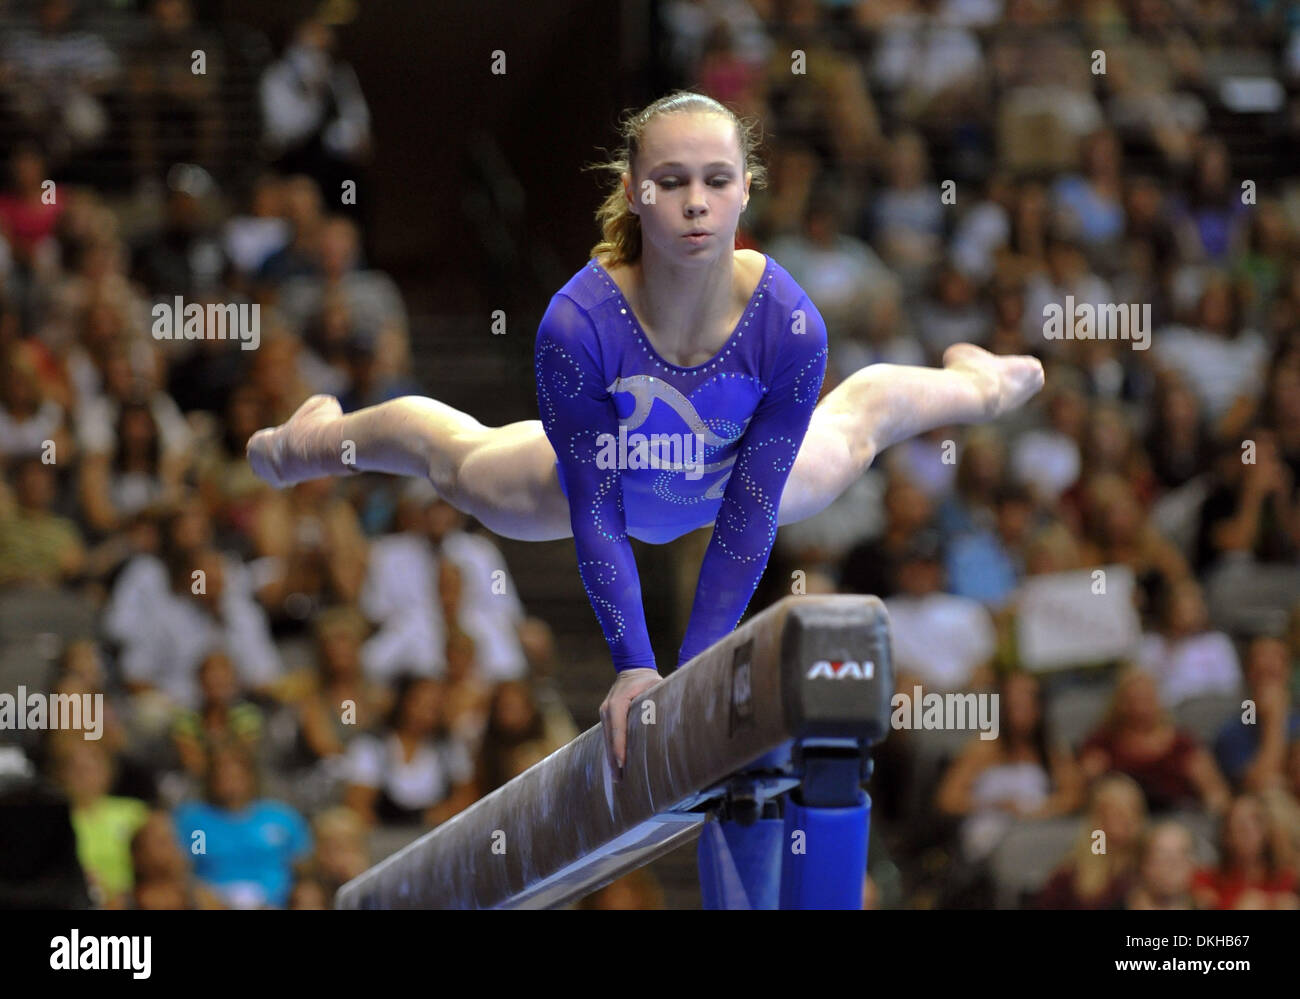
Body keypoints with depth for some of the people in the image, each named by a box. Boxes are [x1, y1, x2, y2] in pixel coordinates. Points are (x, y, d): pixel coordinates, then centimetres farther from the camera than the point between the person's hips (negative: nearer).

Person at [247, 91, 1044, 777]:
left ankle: (972, 382, 70)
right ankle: (321, 436, 66)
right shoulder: (579, 326, -45)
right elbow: (593, 513, -35)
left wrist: (698, 664, -32)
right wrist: (633, 666, -38)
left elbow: (749, 515, -32)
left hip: (728, 485, 1)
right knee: (461, 460, 30)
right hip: (607, 484, -1)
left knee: (859, 420, 33)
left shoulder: (789, 325, -42)